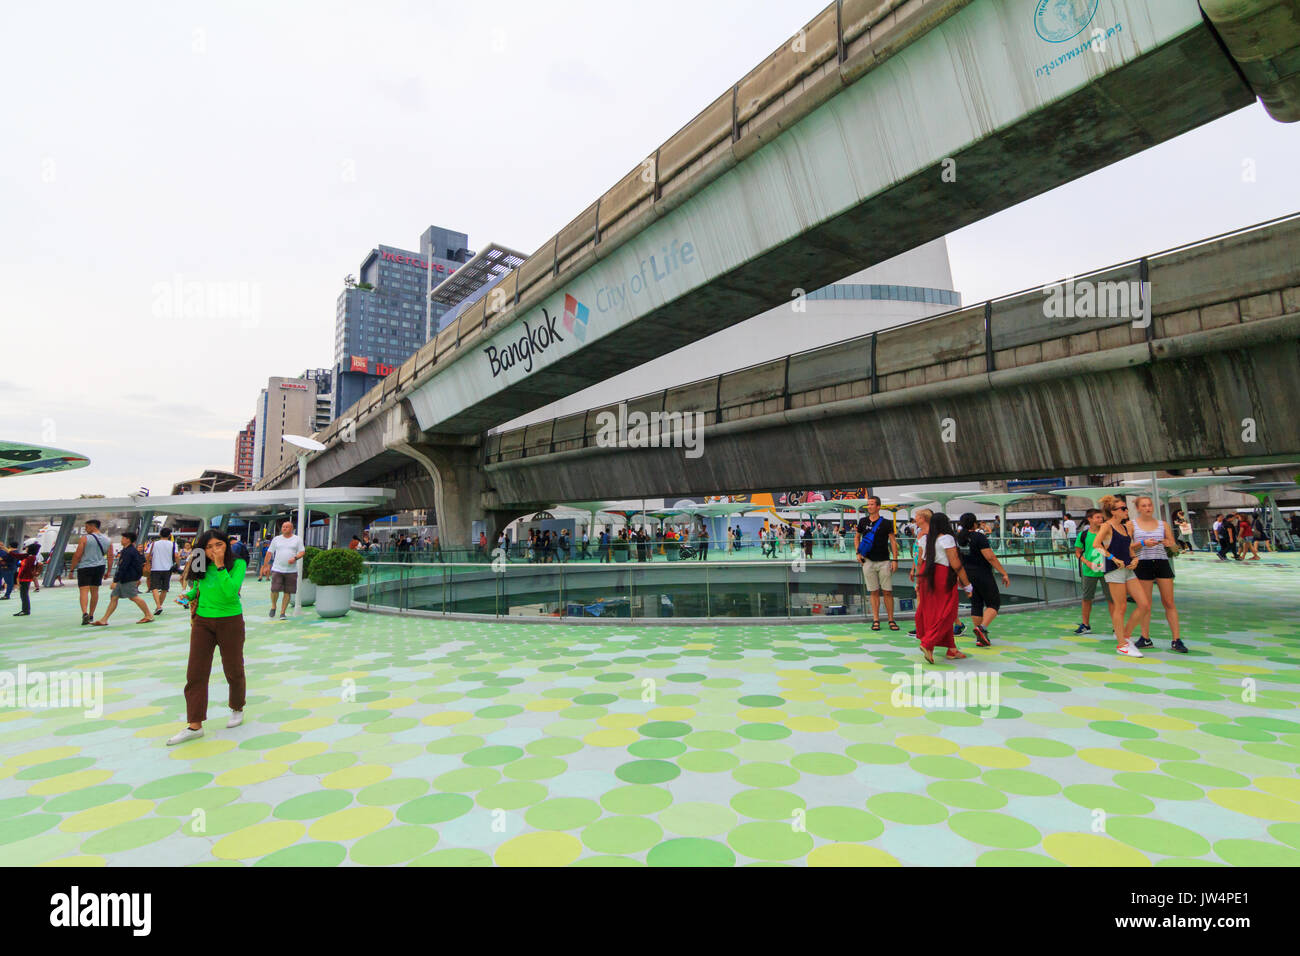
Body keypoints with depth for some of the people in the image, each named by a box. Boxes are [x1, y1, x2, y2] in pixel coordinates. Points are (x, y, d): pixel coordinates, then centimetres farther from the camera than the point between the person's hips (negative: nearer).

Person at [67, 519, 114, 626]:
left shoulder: (85, 538, -8)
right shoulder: (107, 540, 6)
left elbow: (77, 555, -10)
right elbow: (110, 557, 6)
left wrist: (72, 568, 0)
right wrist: (108, 571, 12)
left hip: (85, 567, -5)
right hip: (100, 567, 5)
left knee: (84, 591, -6)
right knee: (94, 591, 14)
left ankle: (85, 613, -25)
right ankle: (91, 615, 21)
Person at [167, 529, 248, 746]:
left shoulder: (238, 564, -11)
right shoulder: (202, 567, 2)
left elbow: (231, 591, -25)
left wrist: (220, 565, -25)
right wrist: (188, 595, 1)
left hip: (230, 622, -4)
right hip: (202, 622, 4)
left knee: (234, 671, 9)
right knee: (195, 673, -1)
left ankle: (237, 709, 33)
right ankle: (194, 726, 5)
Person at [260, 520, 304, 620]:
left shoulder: (297, 539, 6)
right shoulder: (276, 539, 9)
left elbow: (302, 552, 3)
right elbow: (269, 553, 12)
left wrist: (295, 558, -16)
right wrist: (265, 566, 8)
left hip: (291, 570, 0)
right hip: (277, 569, 0)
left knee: (287, 592, 1)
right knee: (275, 590, -9)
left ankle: (283, 612, 12)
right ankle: (273, 606, 19)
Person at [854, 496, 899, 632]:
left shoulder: (886, 522, 0)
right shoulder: (863, 521, 6)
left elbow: (893, 541, 0)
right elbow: (857, 537, 18)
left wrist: (895, 560, -7)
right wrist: (858, 553, 4)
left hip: (884, 561, -1)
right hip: (868, 561, 2)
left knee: (887, 591, 0)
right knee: (874, 592, 4)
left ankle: (891, 620, 9)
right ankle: (875, 620, 9)